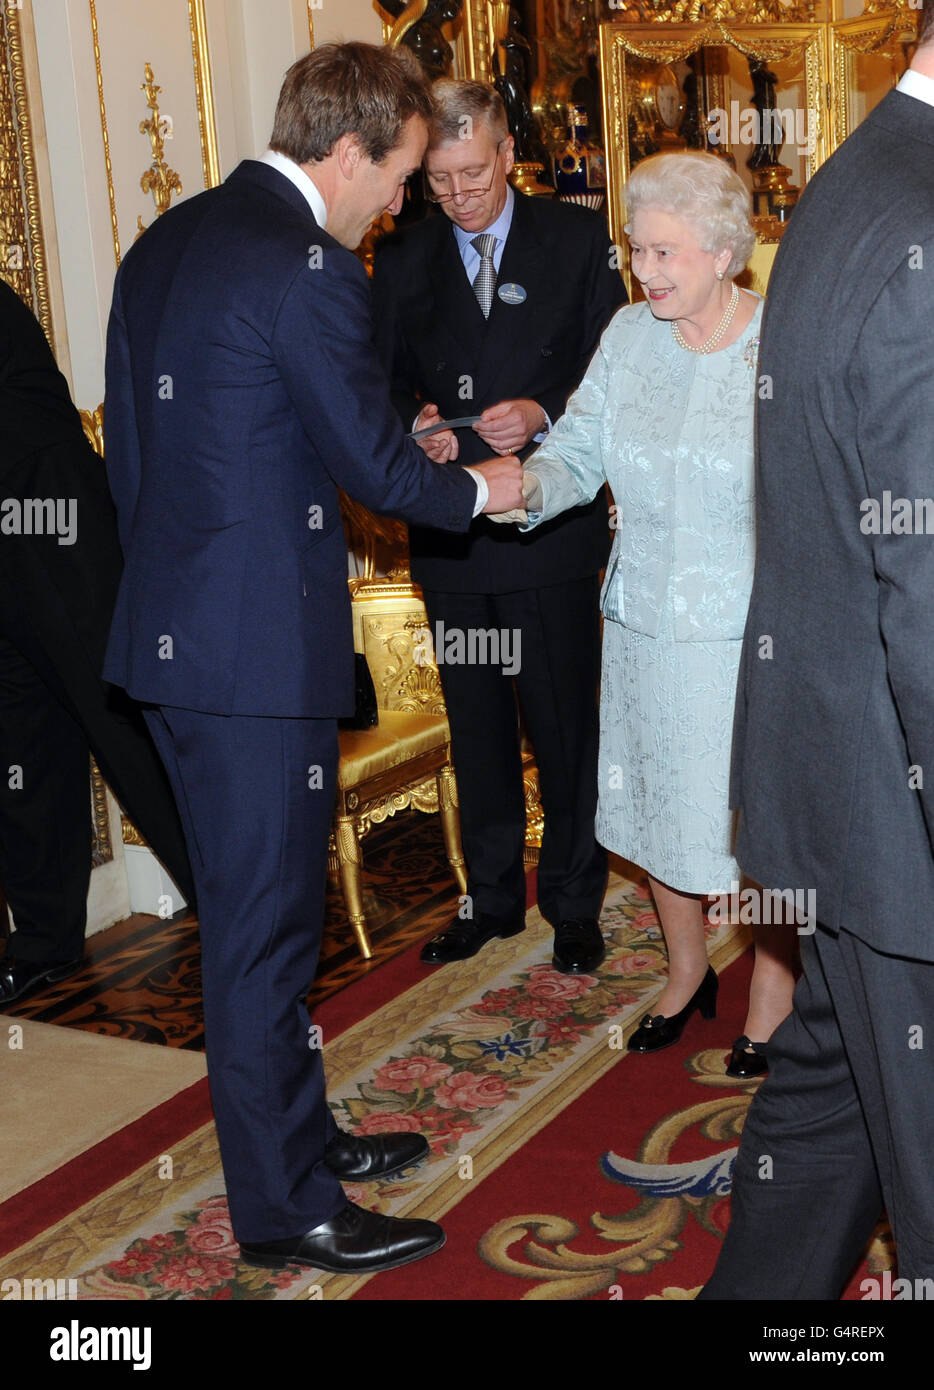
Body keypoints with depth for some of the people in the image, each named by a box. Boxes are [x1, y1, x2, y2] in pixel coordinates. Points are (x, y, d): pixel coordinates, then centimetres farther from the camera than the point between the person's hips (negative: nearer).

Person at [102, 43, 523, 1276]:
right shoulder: (307, 264, -18)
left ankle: (297, 1133, 36)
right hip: (261, 644, -10)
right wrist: (477, 489, 6)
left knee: (249, 911, 20)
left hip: (168, 630, 10)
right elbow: (375, 463, -13)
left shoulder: (166, 241, 12)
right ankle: (287, 1210, 17)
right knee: (265, 928, 2)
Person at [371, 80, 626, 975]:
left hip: (551, 527, -3)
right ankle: (490, 897, 28)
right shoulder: (402, 260, 8)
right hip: (450, 532, 3)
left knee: (566, 724, 6)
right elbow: (388, 380, 10)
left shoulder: (578, 238, 0)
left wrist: (541, 414, -20)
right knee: (477, 728, 13)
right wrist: (418, 422, -12)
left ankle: (573, 904, 22)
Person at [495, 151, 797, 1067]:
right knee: (659, 802, 17)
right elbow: (580, 449, 1)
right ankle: (687, 970, 41)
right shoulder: (628, 336, 1)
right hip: (645, 623, 5)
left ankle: (772, 989, 31)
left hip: (753, 630, -4)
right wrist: (529, 483, -20)